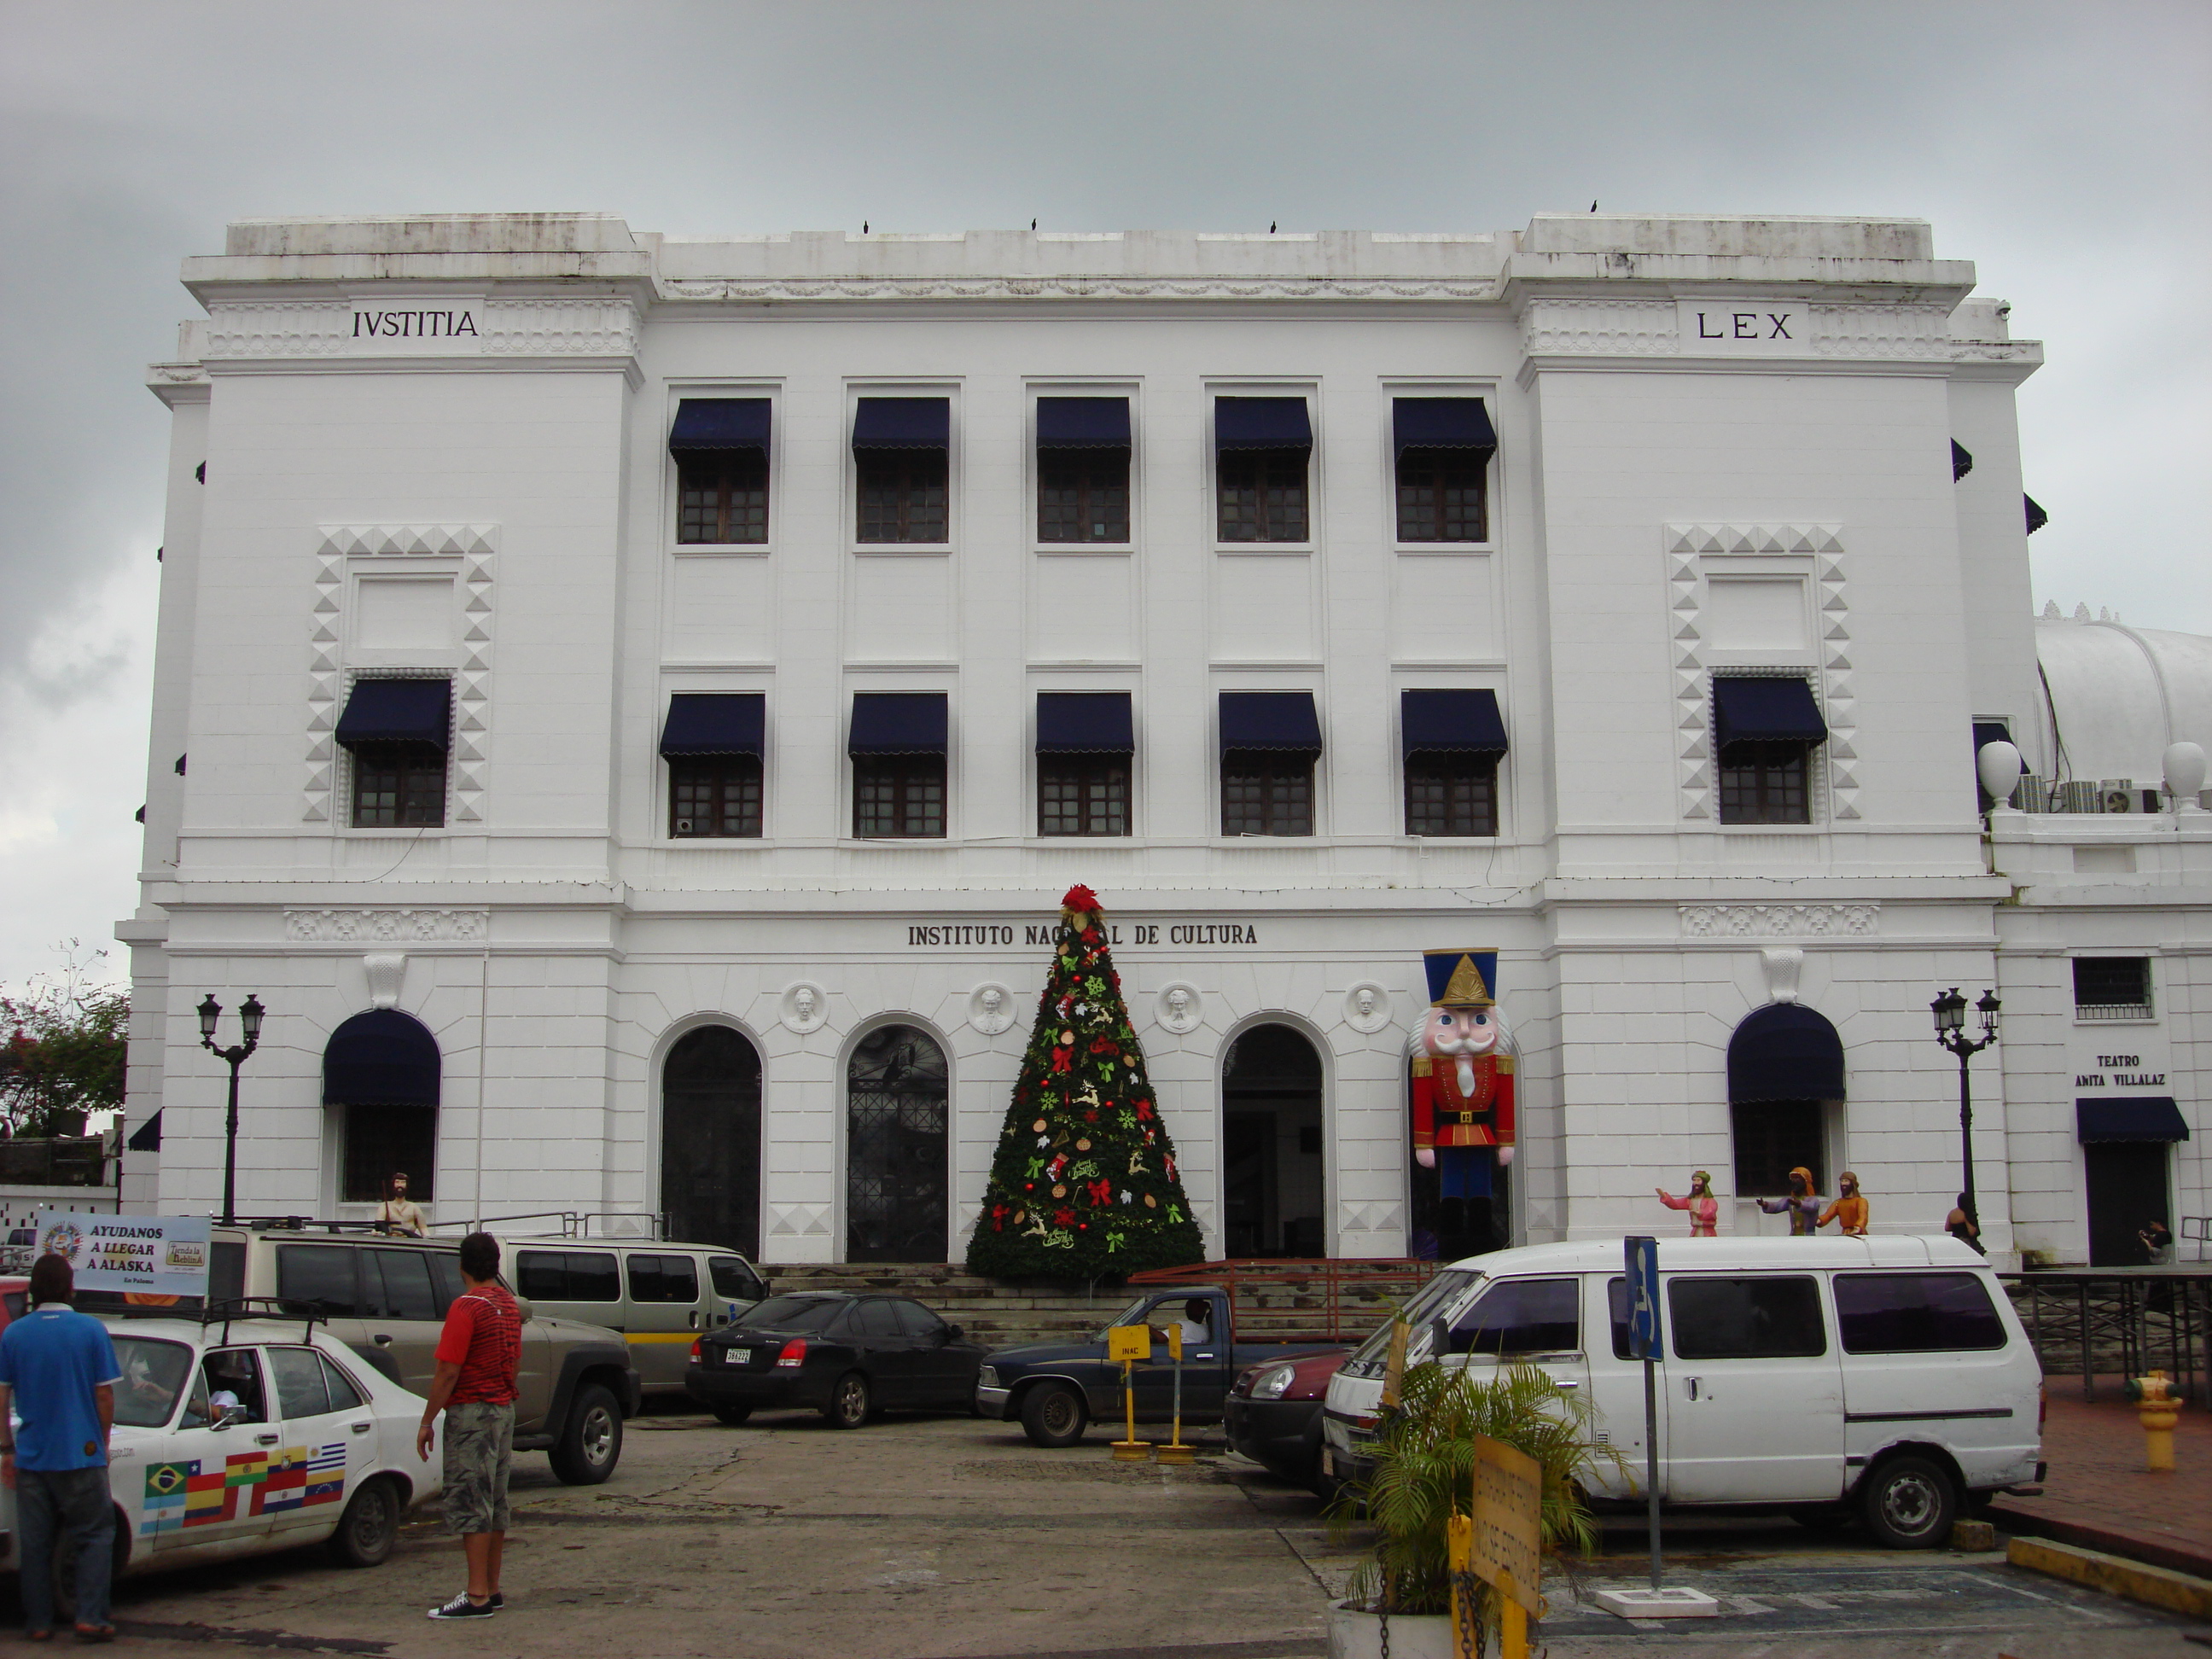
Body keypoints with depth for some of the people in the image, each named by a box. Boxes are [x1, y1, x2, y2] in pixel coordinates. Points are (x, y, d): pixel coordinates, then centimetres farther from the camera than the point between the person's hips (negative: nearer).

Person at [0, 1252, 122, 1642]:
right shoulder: (91, 1330, -7)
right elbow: (105, 1395, -5)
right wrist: (102, 1443, 8)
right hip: (80, 1456, -2)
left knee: (35, 1543, 11)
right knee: (95, 1537, 7)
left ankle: (38, 1623, 14)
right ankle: (90, 1618, -1)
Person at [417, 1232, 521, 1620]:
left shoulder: (467, 1307, -14)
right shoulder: (509, 1305, 12)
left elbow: (448, 1372, -17)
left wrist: (427, 1421, -12)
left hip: (471, 1413, -9)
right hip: (504, 1410, 9)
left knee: (469, 1504, -6)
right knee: (495, 1504, 12)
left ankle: (477, 1596, -8)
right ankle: (492, 1590, 17)